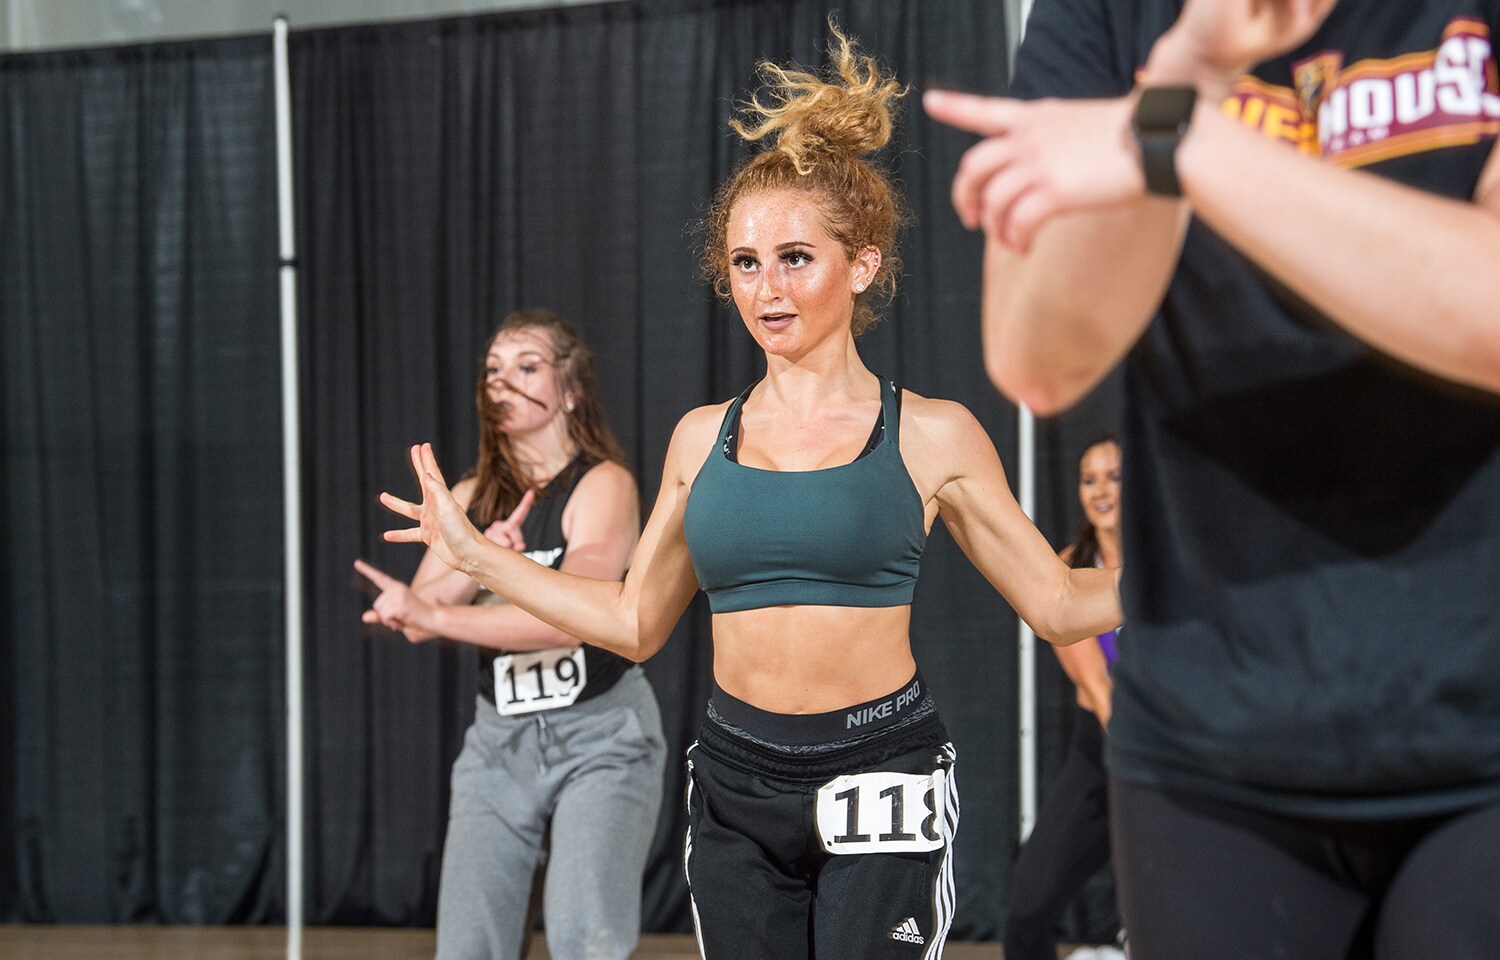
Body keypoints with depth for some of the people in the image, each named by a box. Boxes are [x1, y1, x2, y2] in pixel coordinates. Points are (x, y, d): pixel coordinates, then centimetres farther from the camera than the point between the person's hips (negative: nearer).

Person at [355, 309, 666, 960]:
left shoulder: (604, 485, -7)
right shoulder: (472, 498, 11)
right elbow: (416, 618, -1)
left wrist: (437, 615, -28)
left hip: (600, 740, -5)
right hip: (500, 741, 5)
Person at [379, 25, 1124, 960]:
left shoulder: (932, 436, -1)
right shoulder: (703, 438, 8)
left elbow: (1057, 600, 3)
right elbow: (637, 621, 16)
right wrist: (472, 551, 15)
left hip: (881, 790, -3)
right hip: (737, 789, 4)